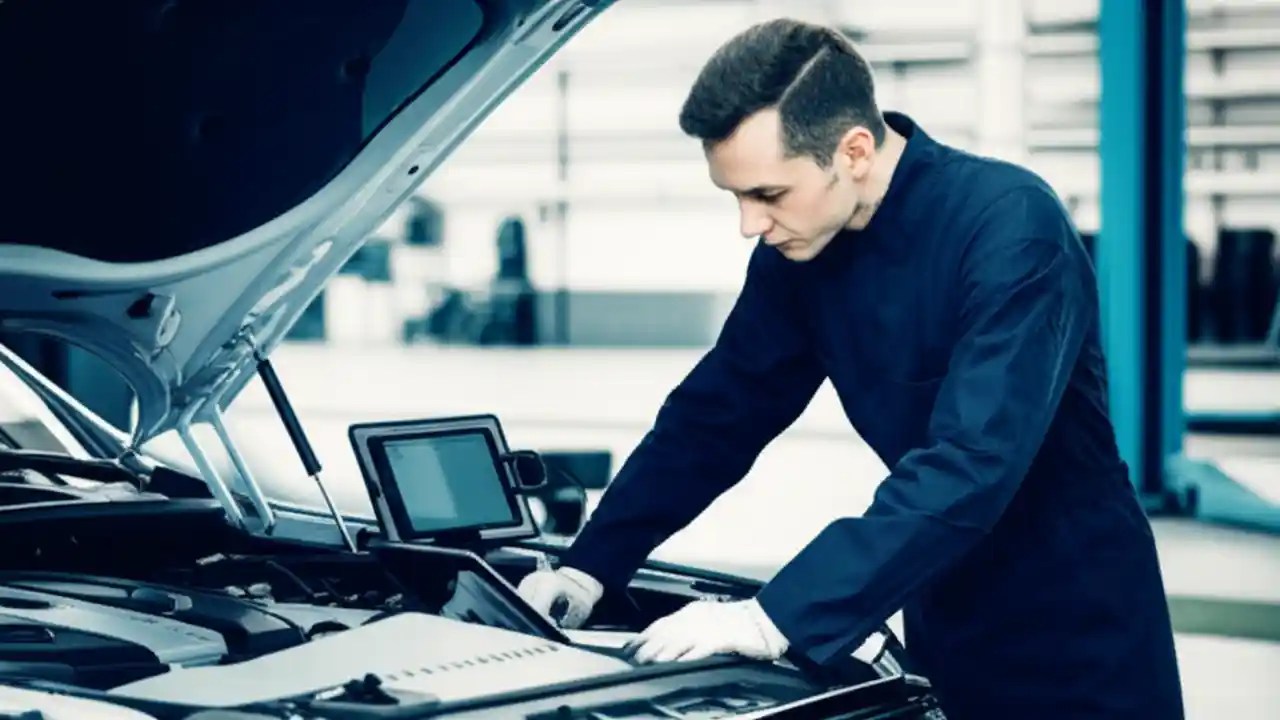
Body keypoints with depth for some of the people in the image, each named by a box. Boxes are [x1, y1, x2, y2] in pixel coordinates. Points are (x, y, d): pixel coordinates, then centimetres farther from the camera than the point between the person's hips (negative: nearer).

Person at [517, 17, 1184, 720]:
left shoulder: (1009, 227, -25)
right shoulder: (799, 250, -5)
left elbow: (970, 469, -33)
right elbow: (714, 412, 5)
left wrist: (779, 615, -38)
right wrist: (588, 565, -4)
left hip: (1075, 629, -5)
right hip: (950, 620, 6)